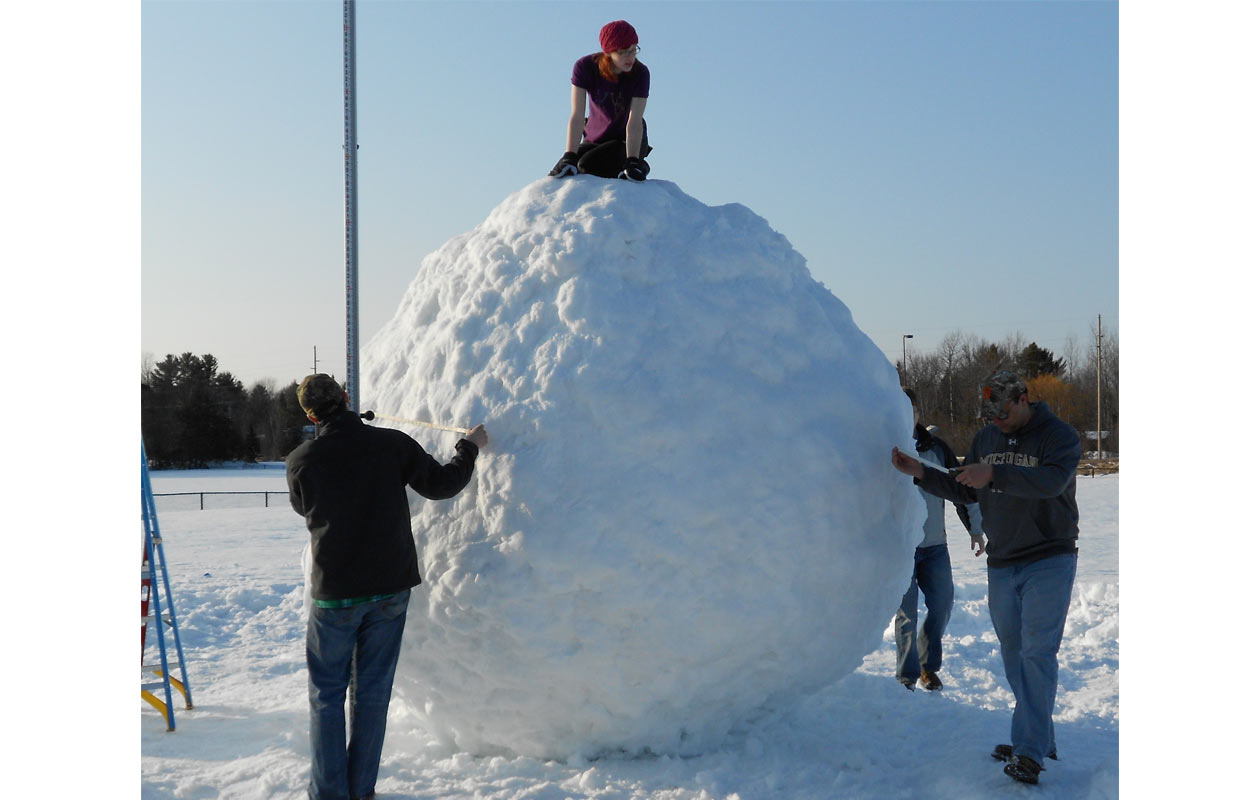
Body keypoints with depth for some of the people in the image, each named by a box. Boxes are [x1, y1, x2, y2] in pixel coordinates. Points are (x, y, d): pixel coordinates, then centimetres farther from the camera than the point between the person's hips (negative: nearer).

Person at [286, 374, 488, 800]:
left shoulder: (301, 460, -9)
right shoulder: (393, 444, -9)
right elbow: (440, 484, 0)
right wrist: (470, 446, 16)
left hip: (334, 593, -2)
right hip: (390, 589, 2)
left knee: (327, 694, 12)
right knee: (372, 692, 12)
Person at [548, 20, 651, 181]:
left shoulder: (640, 73, -21)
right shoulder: (585, 67, -19)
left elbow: (634, 122, -25)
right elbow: (577, 115, -25)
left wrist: (632, 161, -37)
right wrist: (569, 157, -34)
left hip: (629, 142, -2)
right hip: (595, 139, 2)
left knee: (587, 166, -29)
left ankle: (640, 166, -6)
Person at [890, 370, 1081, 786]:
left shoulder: (1059, 435, -10)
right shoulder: (987, 438, 9)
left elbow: (1051, 480, -28)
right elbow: (964, 491, 13)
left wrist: (993, 474, -39)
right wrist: (920, 472, -1)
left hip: (1049, 562, -6)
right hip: (1001, 564, 6)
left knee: (1037, 653, -12)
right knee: (1014, 656, 9)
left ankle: (1029, 752, -11)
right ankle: (1040, 741, 20)